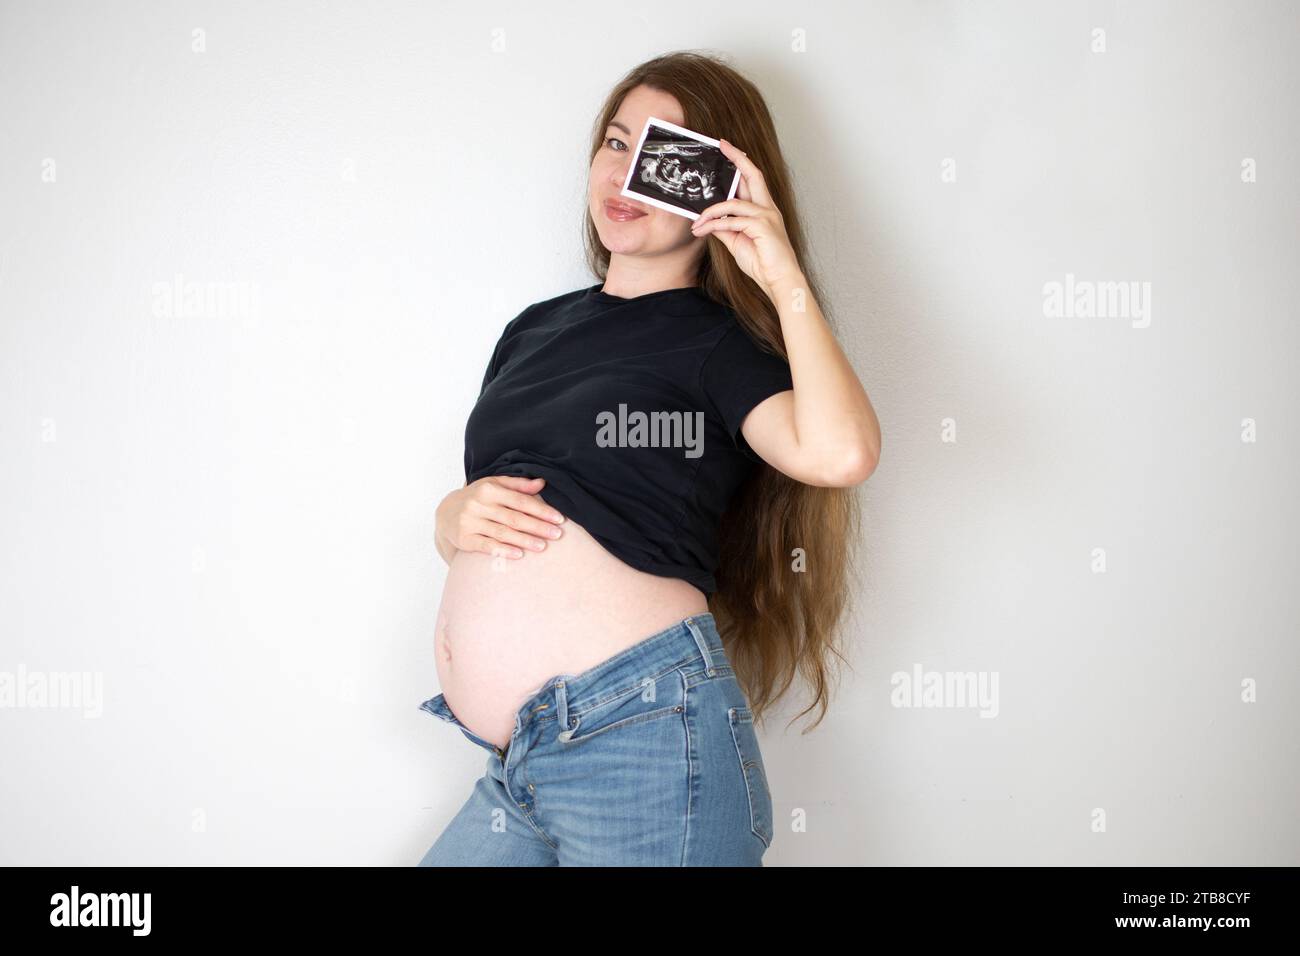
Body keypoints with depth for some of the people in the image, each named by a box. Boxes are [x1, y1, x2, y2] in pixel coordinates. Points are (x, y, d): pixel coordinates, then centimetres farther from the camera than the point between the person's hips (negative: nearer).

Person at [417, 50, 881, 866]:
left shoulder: (716, 342, -3)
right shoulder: (536, 330, 17)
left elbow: (841, 452, -24)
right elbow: (468, 511, 21)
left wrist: (787, 282, -15)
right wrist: (457, 518, -2)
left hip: (643, 733, -6)